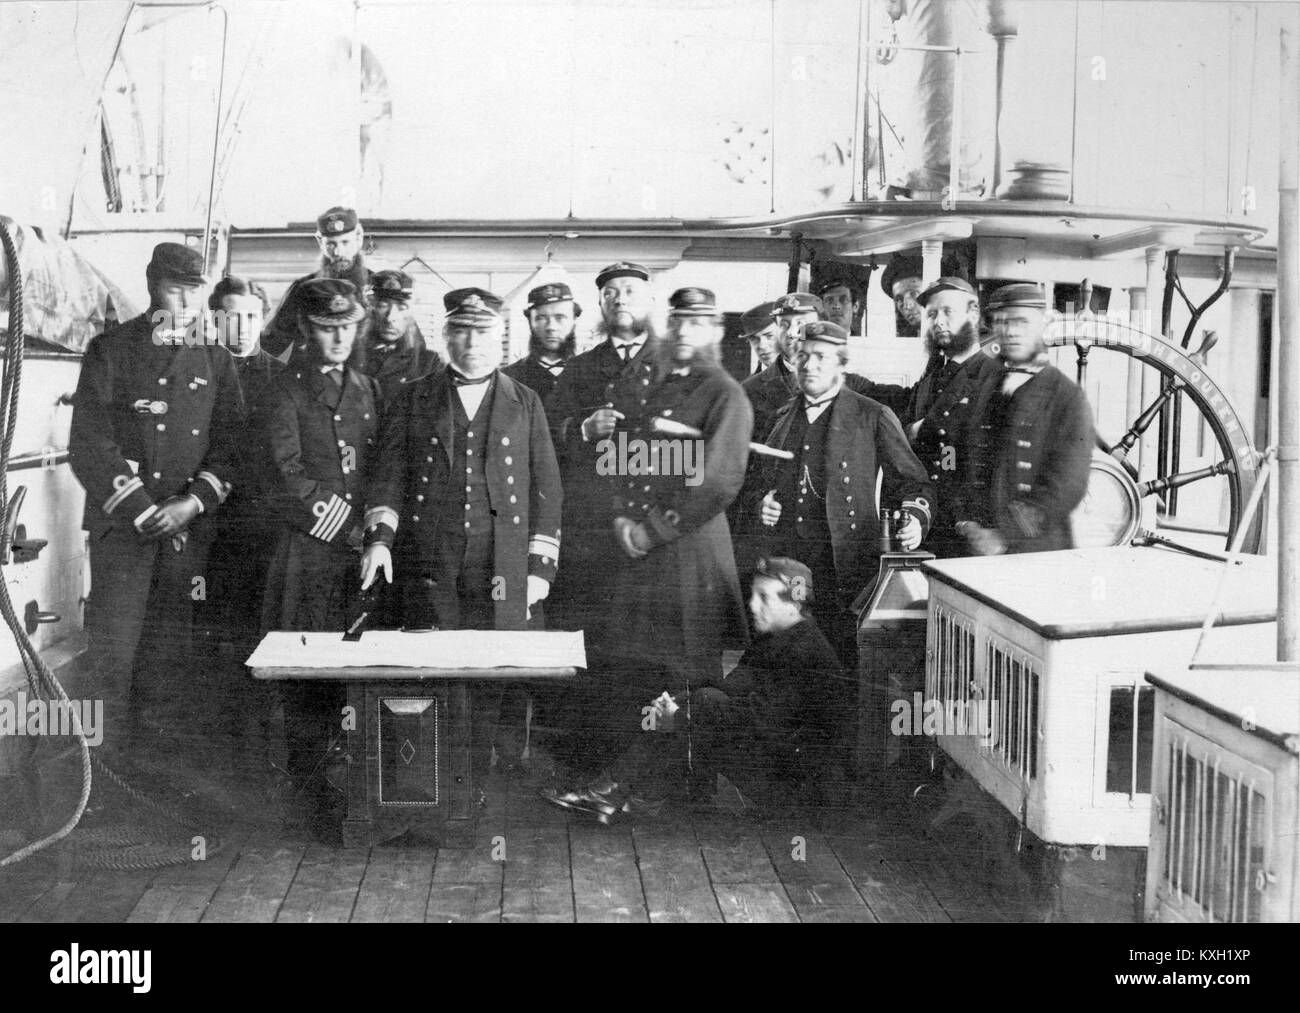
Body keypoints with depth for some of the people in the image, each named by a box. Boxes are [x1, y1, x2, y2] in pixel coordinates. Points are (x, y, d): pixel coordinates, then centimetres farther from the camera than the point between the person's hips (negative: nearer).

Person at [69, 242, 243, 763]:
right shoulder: (110, 349, 4)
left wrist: (193, 503, -8)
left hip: (188, 526, 2)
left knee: (170, 658, 4)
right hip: (120, 522, -2)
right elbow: (88, 444, -3)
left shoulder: (214, 360, 12)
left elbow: (231, 446, 8)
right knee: (114, 648, -6)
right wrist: (140, 510, -9)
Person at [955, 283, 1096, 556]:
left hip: (1040, 552, -4)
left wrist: (1005, 536, -16)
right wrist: (967, 521, -1)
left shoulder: (1068, 397, -5)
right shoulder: (985, 391, 14)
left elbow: (1067, 485, -12)